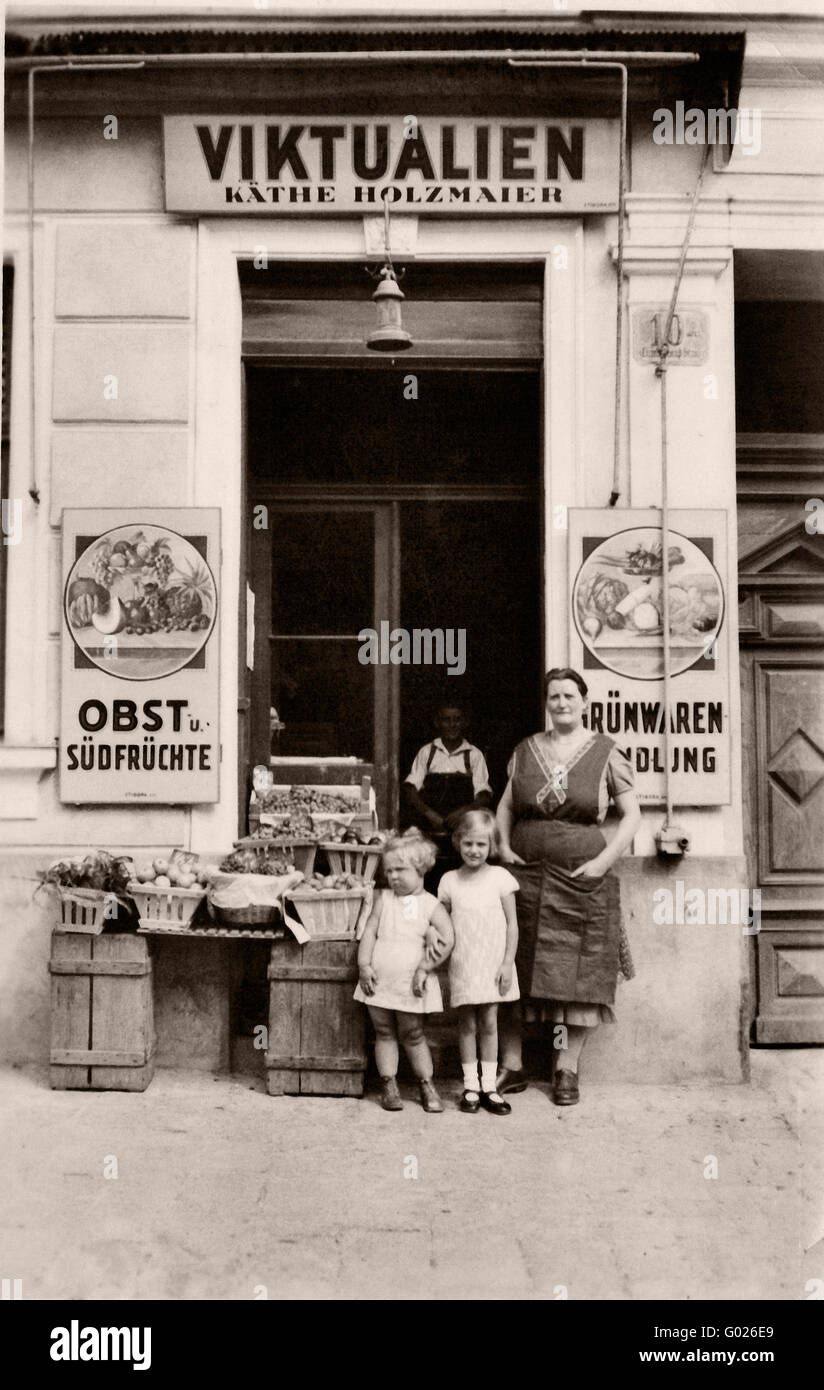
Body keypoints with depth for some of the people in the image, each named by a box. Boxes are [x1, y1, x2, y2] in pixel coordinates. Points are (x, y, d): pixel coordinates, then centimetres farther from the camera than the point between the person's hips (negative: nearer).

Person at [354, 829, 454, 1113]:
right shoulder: (383, 899, 4)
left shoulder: (431, 905, -2)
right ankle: (388, 1085, 16)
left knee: (413, 1035, 7)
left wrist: (425, 968, -14)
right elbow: (369, 932, 2)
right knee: (384, 1034, 8)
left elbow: (447, 939, -9)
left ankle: (427, 1086, 19)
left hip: (411, 983, -2)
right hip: (379, 980, 2)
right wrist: (364, 965, -7)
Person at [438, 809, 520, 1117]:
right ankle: (470, 1086, 15)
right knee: (467, 1024, 7)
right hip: (462, 965, 1)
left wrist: (508, 963, -5)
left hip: (493, 964, -1)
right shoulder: (449, 881, 1)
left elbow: (511, 923, -1)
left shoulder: (500, 877, -4)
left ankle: (489, 1087, 14)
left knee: (489, 1023, 5)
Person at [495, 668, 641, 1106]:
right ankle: (511, 1067, 13)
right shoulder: (526, 750, 9)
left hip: (581, 879, -2)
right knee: (509, 972, 2)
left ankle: (566, 1069, 14)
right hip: (525, 875, 2)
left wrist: (604, 861, -8)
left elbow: (631, 814, 1)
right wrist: (503, 845, 2)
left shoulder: (605, 753, 1)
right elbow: (506, 805, 18)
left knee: (579, 974, 1)